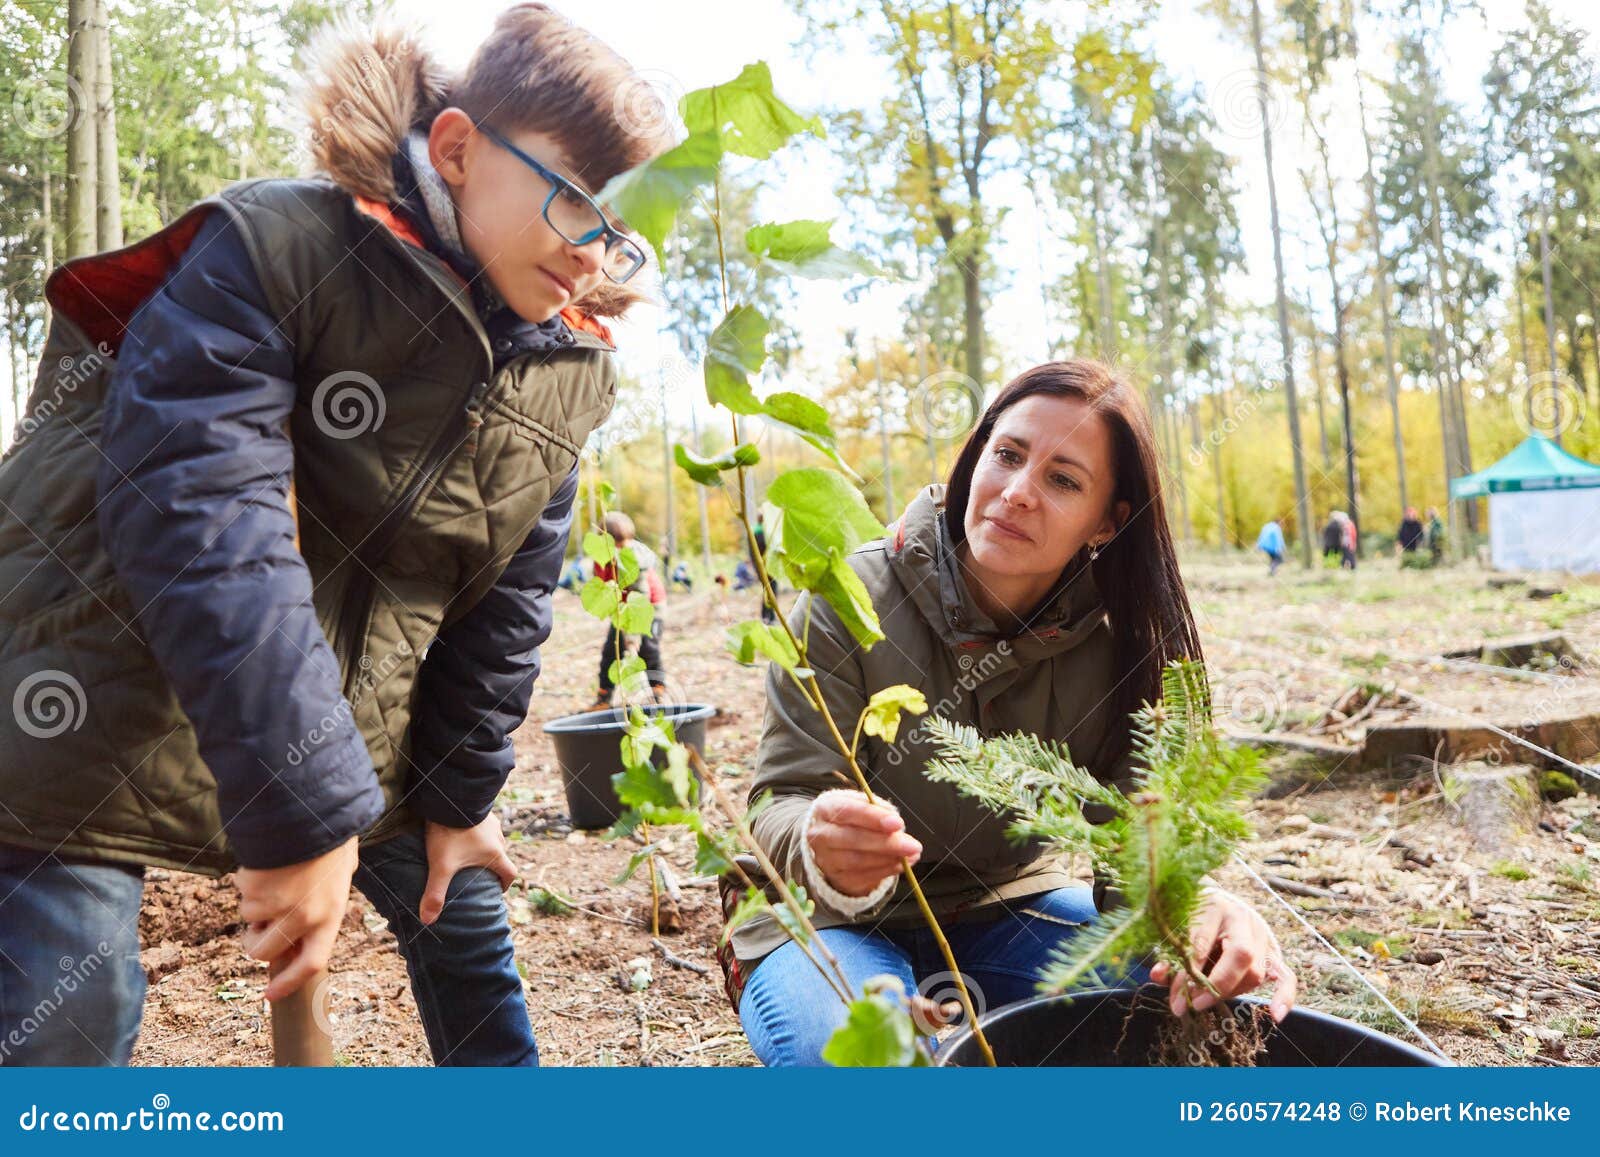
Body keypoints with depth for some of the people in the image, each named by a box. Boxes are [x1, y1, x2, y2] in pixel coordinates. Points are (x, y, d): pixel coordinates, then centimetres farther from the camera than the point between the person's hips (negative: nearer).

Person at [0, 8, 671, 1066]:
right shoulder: (279, 248, -21)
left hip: (348, 727, 6)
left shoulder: (572, 371, -3)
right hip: (105, 699, -5)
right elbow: (194, 514, -31)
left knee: (464, 910, 13)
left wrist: (459, 795, 4)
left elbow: (504, 605, 3)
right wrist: (301, 808, -34)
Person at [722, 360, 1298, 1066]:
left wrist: (1198, 903, -39)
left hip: (1009, 903, 4)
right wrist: (826, 851, -46)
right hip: (831, 924, -3)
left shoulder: (1117, 641, -10)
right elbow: (783, 807, -20)